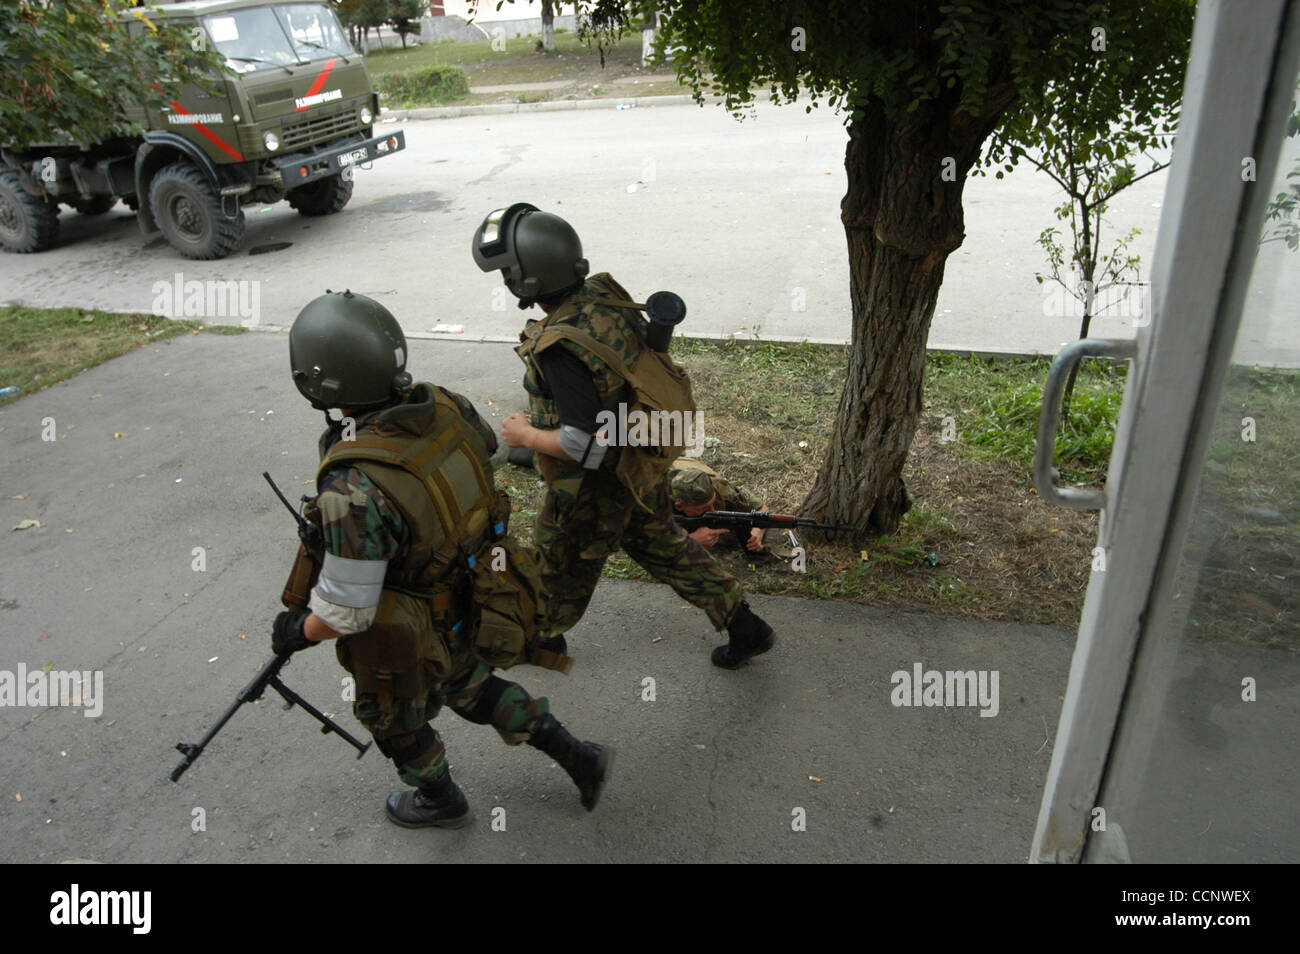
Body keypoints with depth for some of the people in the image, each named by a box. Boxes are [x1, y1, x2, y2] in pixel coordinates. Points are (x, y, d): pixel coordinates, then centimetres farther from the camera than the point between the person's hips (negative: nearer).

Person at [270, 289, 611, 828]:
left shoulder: (354, 491, -41)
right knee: (469, 686, 33)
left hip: (403, 646, -6)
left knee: (394, 720, 26)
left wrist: (298, 632, -8)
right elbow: (488, 449, 3)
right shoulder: (444, 407, -19)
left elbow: (346, 612, -31)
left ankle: (440, 801, 55)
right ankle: (577, 757, 40)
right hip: (466, 608, 6)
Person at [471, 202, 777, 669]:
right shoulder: (604, 293, -10)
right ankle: (744, 627, 34)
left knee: (563, 569, 21)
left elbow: (589, 446, -35)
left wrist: (526, 436, -17)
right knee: (665, 548, 26)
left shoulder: (560, 351, -35)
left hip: (594, 490, -7)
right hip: (641, 467, 8)